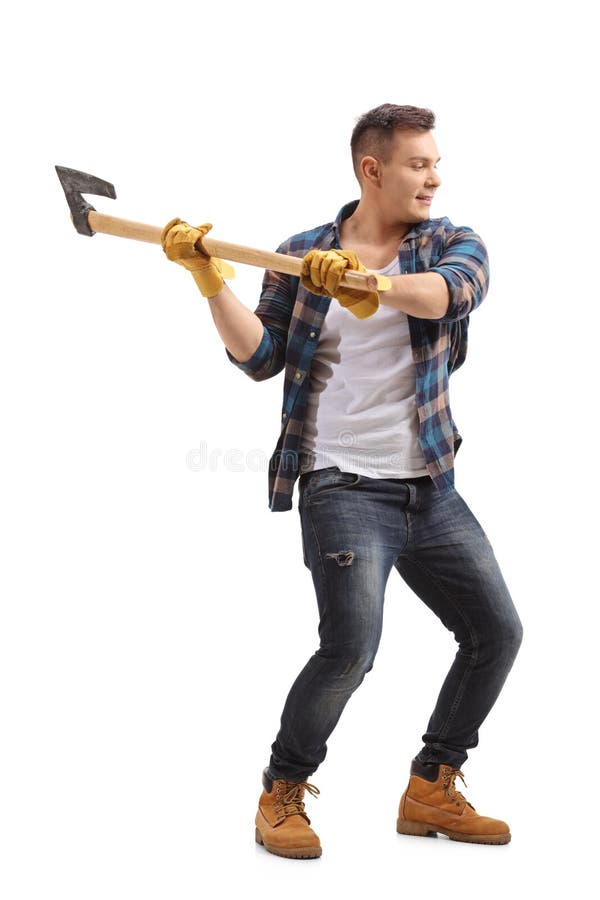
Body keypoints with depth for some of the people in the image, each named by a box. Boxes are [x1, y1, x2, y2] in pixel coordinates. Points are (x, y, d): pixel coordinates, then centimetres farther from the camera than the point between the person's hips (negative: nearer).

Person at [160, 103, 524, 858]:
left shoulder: (453, 244, 6)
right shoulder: (302, 256, 4)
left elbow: (453, 290, -19)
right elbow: (258, 356, 0)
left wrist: (372, 283, -38)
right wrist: (211, 280, -14)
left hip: (432, 490, 4)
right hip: (344, 485, -4)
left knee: (496, 632, 5)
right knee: (350, 647, -18)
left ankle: (429, 791, 23)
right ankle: (282, 794, 7)